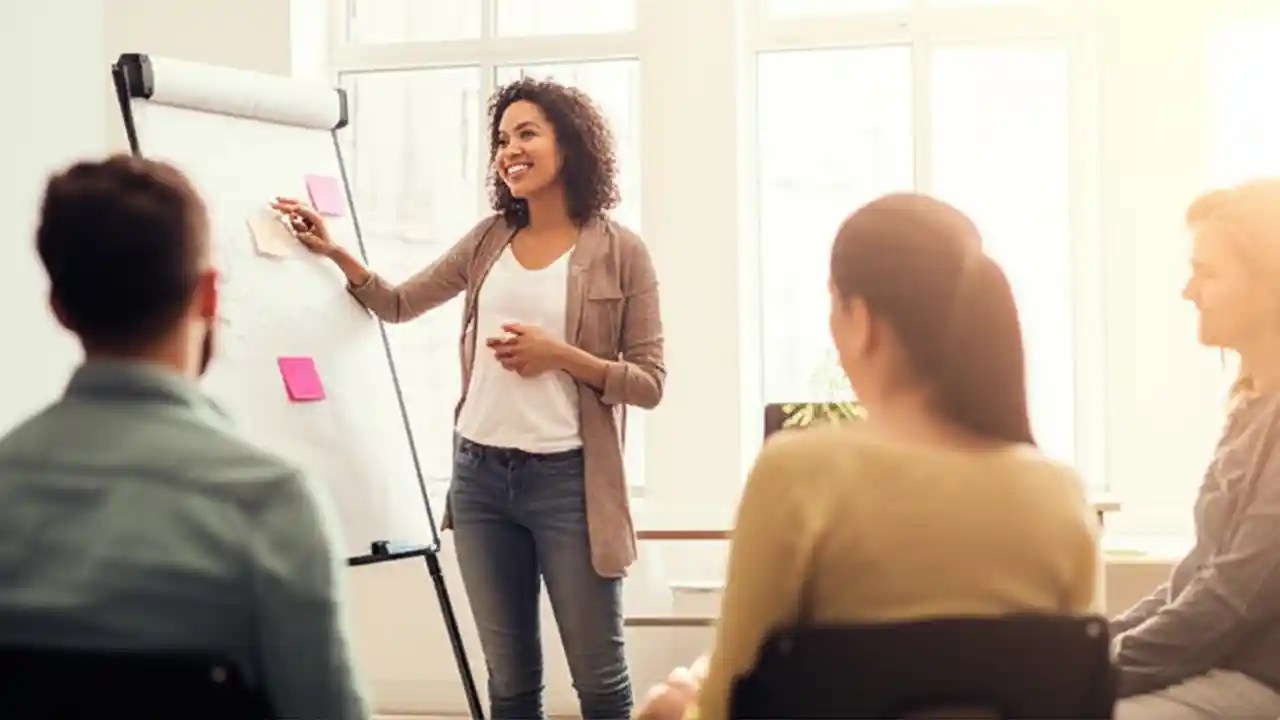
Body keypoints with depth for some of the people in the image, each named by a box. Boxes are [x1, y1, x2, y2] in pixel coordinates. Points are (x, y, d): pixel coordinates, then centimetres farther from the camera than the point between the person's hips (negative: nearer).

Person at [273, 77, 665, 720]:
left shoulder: (620, 252, -4)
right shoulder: (489, 239, 10)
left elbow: (649, 383, -4)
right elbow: (398, 304, 20)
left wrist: (561, 356, -16)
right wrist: (335, 252, 7)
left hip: (567, 479, -4)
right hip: (480, 475, 5)